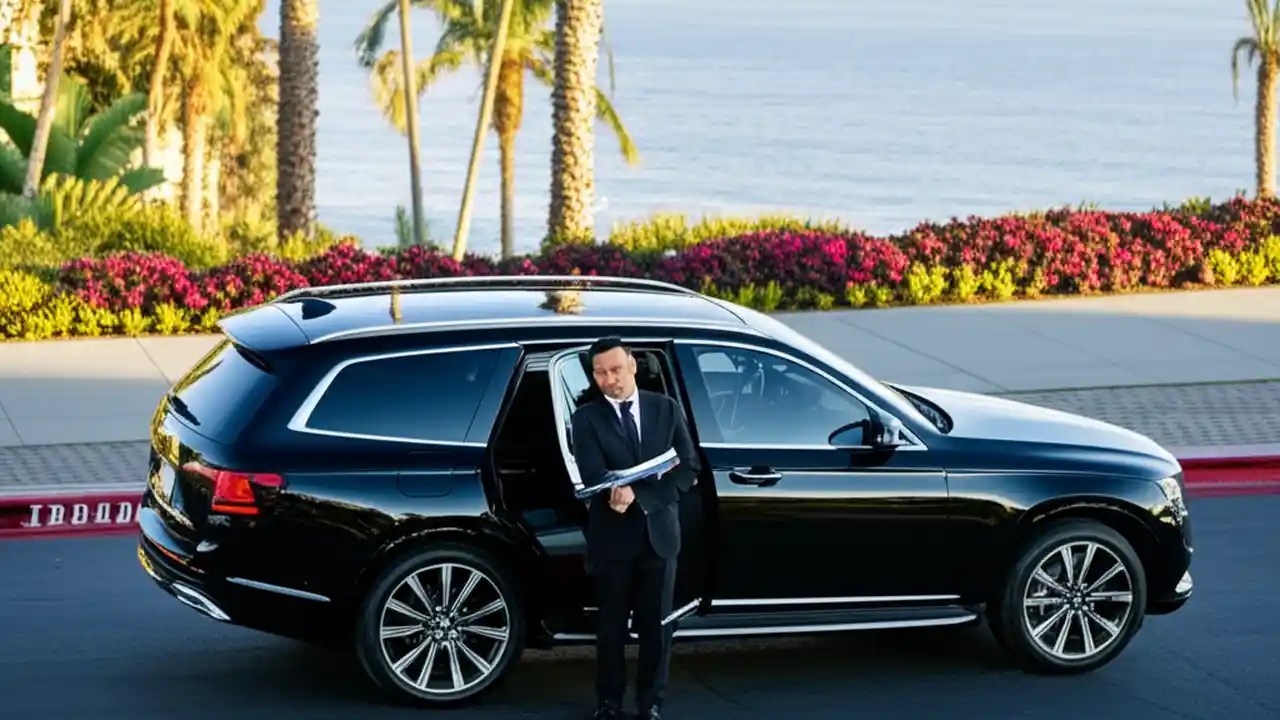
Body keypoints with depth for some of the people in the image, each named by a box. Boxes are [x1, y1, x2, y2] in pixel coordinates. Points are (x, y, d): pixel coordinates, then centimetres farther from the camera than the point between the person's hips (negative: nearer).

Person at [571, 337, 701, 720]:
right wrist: (645, 487, -24)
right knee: (612, 625, 8)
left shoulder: (666, 409, 4)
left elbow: (687, 469, -2)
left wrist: (638, 494, -14)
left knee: (656, 625, 6)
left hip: (659, 533, 1)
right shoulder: (587, 418, -1)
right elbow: (595, 477, -13)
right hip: (611, 536, -1)